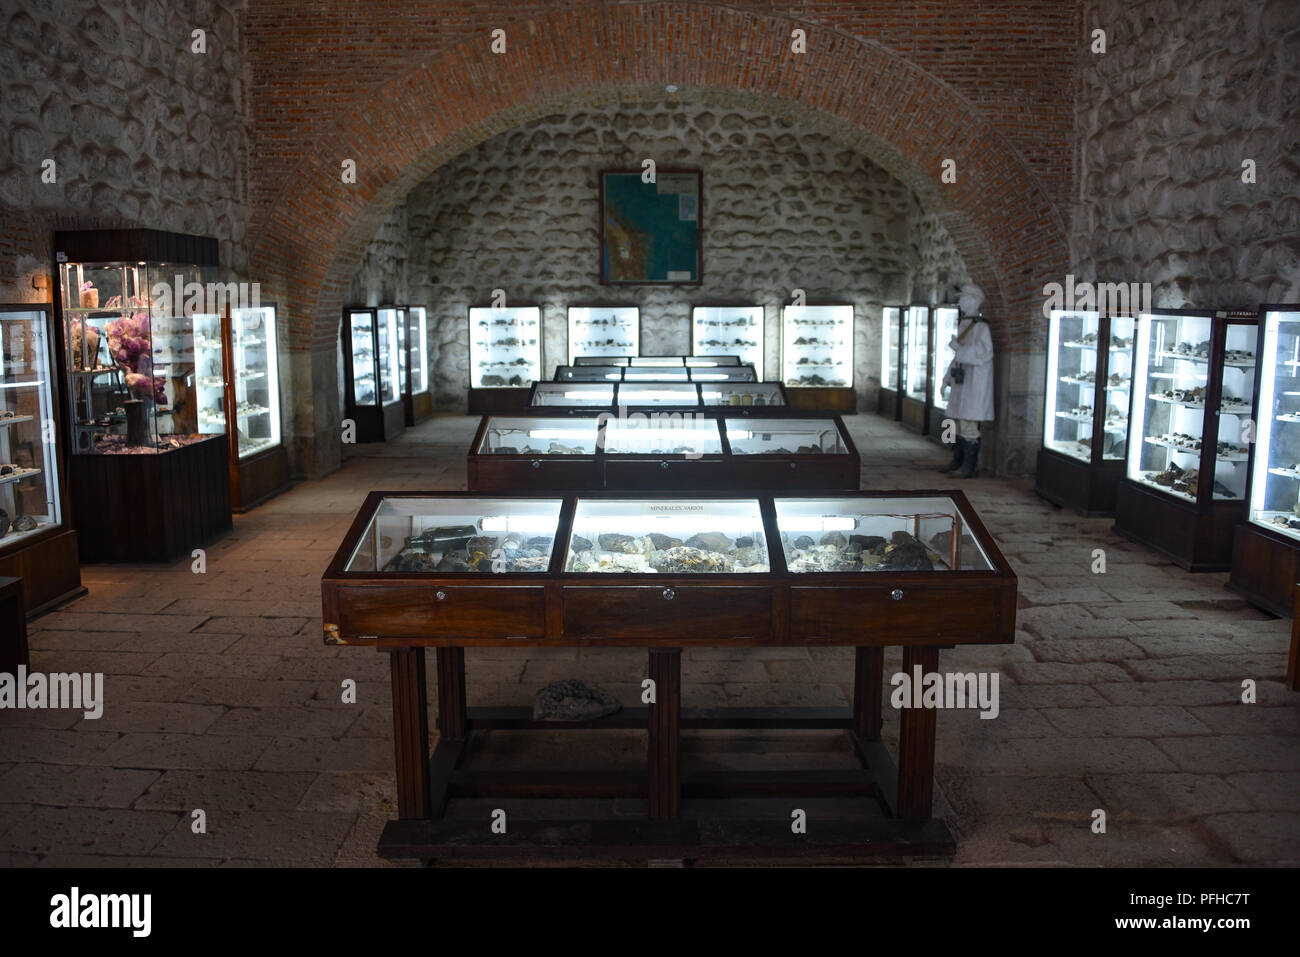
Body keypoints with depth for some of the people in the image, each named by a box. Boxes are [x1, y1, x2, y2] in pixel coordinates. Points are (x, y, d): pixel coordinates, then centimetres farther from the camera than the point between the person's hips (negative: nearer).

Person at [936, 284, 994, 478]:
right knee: (959, 422, 12)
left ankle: (971, 466, -6)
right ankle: (958, 462, 19)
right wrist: (947, 378, 19)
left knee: (969, 424, -9)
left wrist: (957, 347, -16)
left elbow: (983, 354, -22)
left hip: (973, 381, -9)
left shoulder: (980, 326, -13)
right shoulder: (964, 325, 16)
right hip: (961, 381, 9)